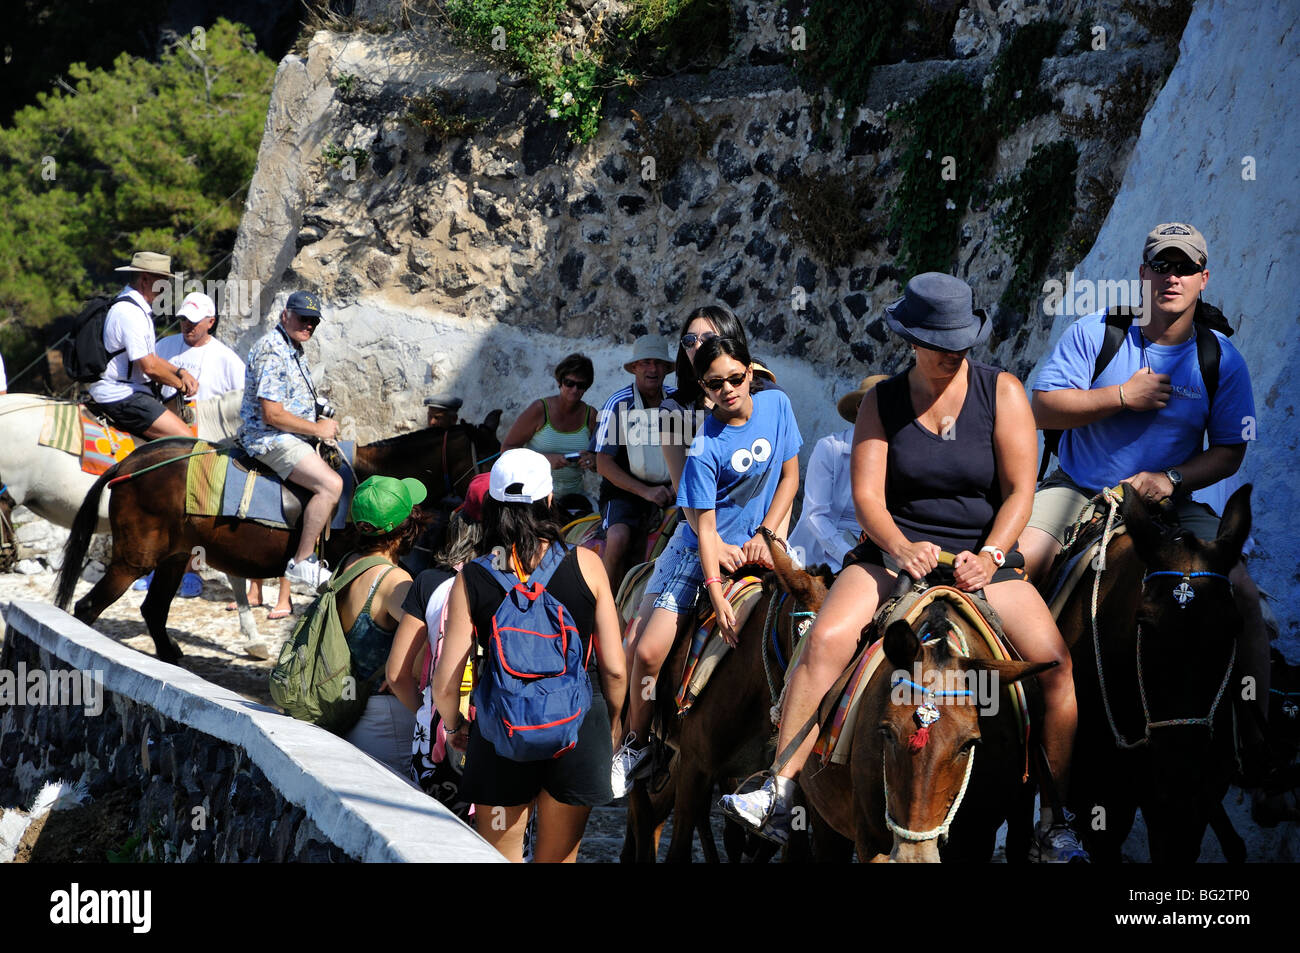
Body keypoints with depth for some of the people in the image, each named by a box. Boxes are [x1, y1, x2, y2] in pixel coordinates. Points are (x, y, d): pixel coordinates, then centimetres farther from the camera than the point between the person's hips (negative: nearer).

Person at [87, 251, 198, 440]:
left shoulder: (138, 309, 17)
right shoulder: (129, 313, -18)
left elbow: (150, 357, 24)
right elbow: (149, 367, -19)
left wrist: (180, 372, 10)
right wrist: (181, 385, -5)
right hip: (121, 396, -11)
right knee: (185, 439, -20)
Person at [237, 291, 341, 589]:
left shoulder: (292, 350, 17)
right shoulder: (272, 351, -17)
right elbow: (272, 414, -23)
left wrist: (323, 425, 14)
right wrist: (317, 429, -13)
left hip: (287, 438, 11)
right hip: (271, 439, -11)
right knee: (331, 485, -25)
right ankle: (301, 563, -20)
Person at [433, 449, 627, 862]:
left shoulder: (472, 579, -6)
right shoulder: (586, 564, -6)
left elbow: (445, 685, -7)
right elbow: (614, 669, -4)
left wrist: (454, 726, 14)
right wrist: (613, 723, 15)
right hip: (578, 727, 1)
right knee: (558, 858, 18)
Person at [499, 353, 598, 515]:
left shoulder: (590, 415, 5)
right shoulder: (539, 409, -5)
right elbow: (506, 449, -5)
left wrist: (593, 461, -12)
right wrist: (545, 459, -18)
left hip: (573, 495, 4)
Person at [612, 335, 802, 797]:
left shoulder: (777, 404, -7)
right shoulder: (705, 448, -19)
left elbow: (789, 477, 4)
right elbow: (705, 528, -18)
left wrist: (764, 536, -7)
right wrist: (718, 599, -25)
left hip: (755, 546, 3)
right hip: (698, 551, -3)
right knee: (647, 652, -11)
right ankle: (635, 745, 10)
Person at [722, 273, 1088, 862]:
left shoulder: (1002, 393, 1)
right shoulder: (881, 402, 5)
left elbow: (1019, 492, -3)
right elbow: (867, 496, -2)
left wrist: (989, 558, -20)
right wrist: (901, 548, -23)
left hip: (985, 555, 0)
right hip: (895, 551, 0)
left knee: (1055, 662, -21)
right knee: (826, 639, -27)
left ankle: (1053, 822, -9)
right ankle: (779, 792, -28)